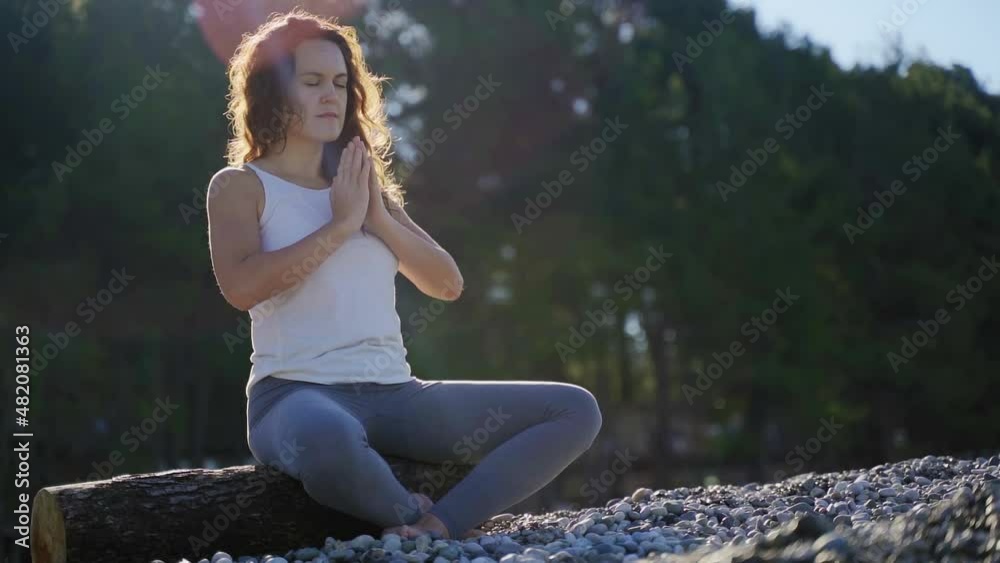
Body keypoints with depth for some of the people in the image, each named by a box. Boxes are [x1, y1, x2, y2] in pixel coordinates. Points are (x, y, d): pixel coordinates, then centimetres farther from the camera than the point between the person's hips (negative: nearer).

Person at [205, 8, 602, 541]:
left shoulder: (367, 188, 20)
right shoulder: (240, 185, 5)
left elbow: (448, 284, 12)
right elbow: (241, 287, -14)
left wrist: (379, 220, -2)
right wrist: (340, 225, -9)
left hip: (395, 396, 6)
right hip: (297, 395, -5)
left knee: (576, 410, -7)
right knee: (326, 438, -44)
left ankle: (437, 528, -21)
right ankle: (416, 518, -12)